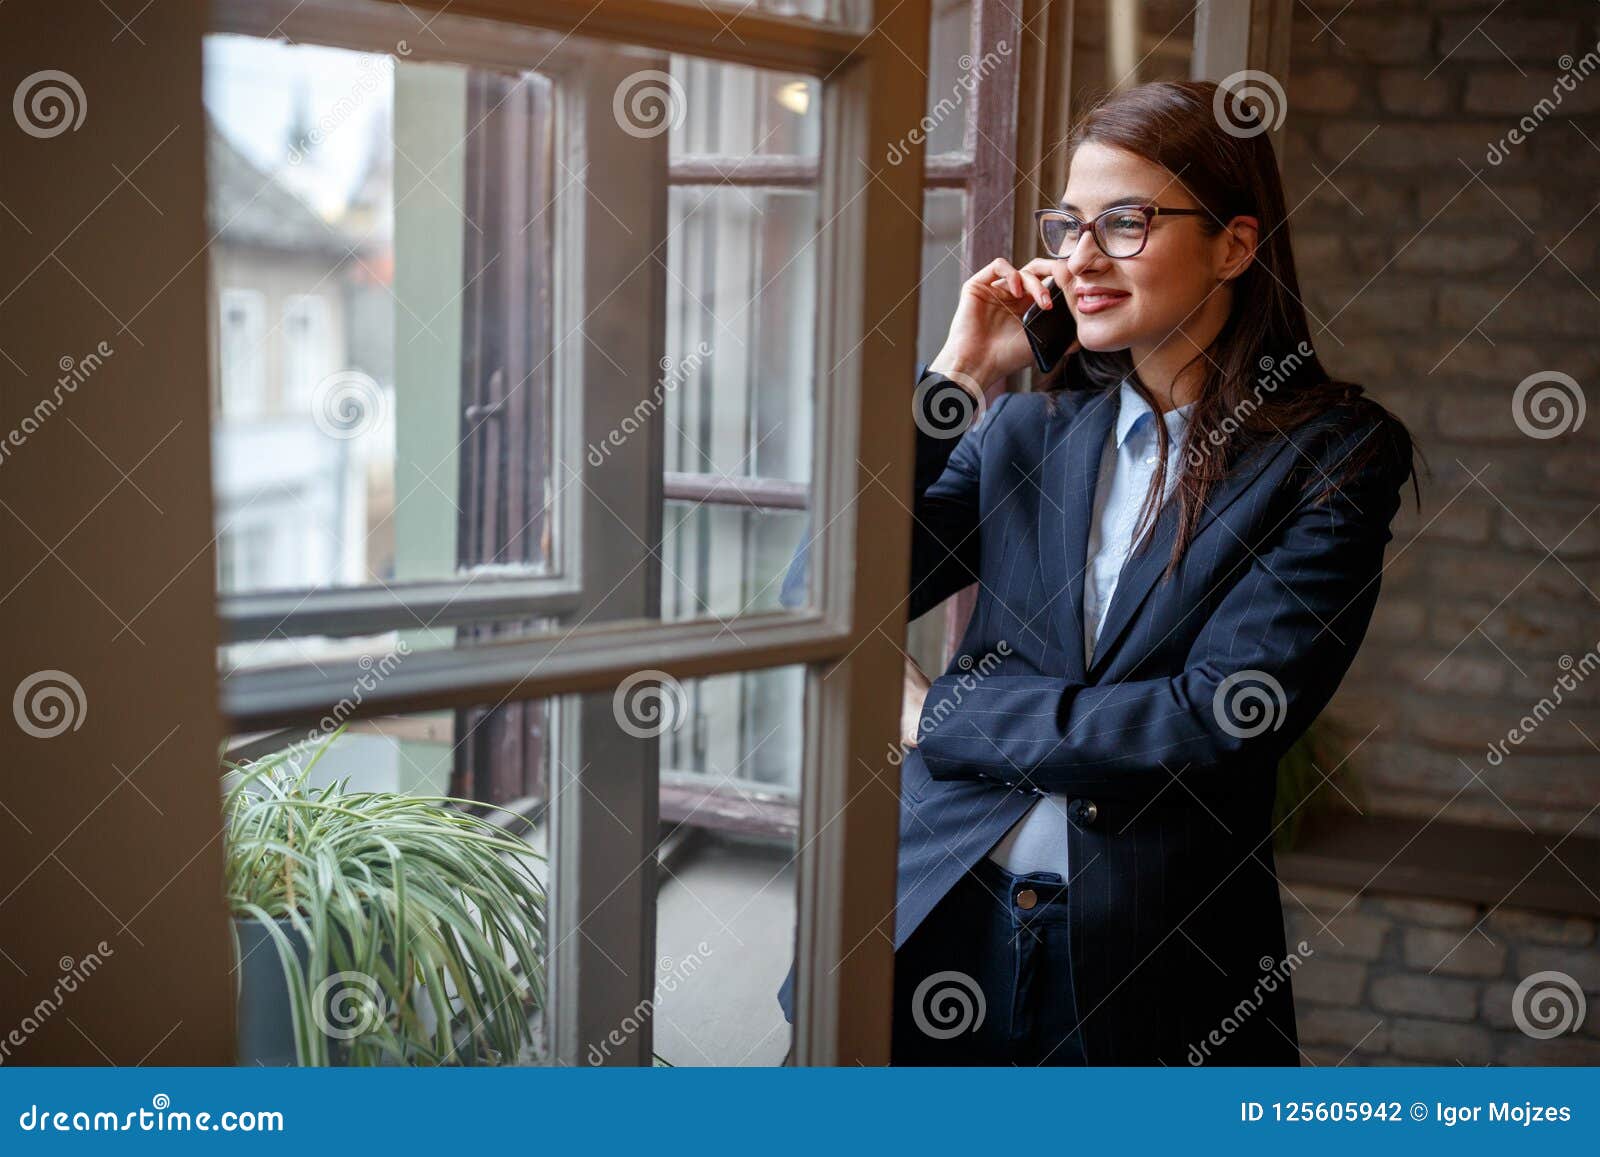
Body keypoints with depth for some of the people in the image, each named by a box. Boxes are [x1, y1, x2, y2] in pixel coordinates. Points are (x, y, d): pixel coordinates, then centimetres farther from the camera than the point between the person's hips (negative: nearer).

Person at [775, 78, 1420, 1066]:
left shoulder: (1333, 458, -5)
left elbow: (1221, 718, -16)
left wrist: (936, 714, -10)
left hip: (1157, 957, -3)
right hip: (944, 922, 3)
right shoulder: (1032, 426, 5)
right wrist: (959, 377, -6)